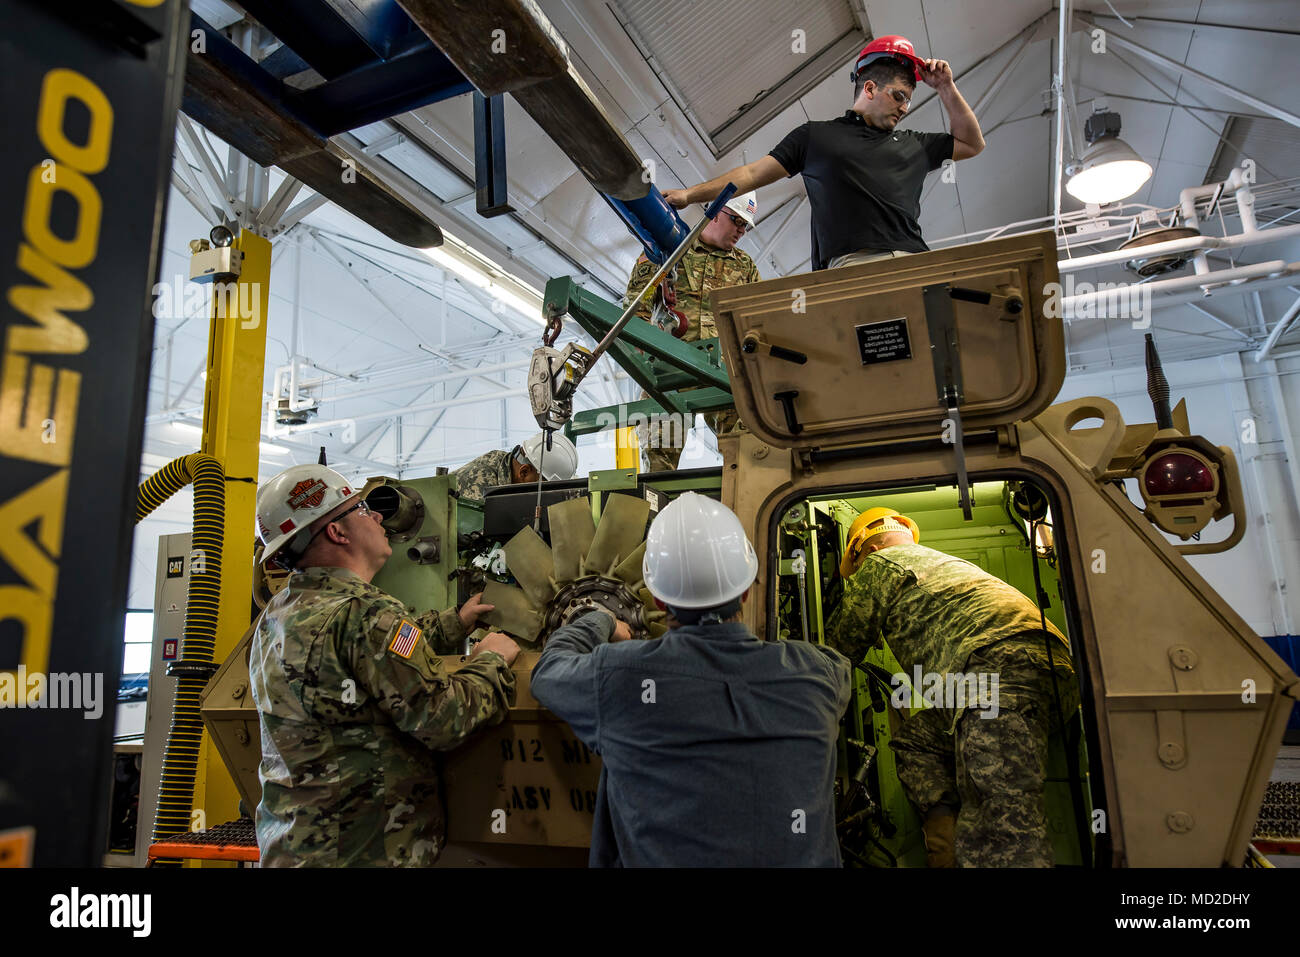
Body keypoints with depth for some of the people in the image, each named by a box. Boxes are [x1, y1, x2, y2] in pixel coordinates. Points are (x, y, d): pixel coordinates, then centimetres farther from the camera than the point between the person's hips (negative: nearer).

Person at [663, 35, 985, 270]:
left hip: (916, 262, 5)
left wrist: (946, 88, 32)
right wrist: (690, 194, 12)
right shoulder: (816, 136, 22)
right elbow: (754, 172, 19)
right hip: (853, 263, -4)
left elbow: (971, 144, 42)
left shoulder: (913, 145, 33)